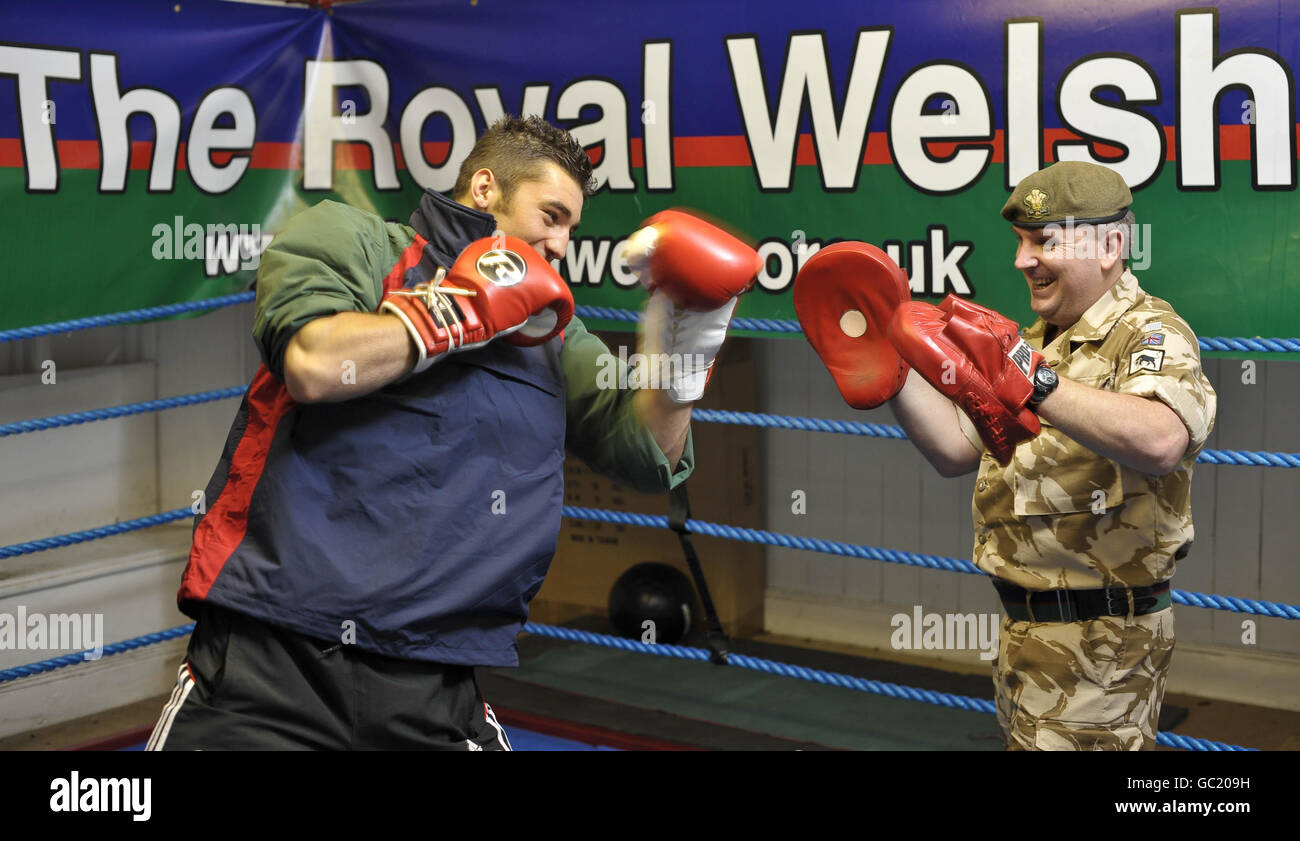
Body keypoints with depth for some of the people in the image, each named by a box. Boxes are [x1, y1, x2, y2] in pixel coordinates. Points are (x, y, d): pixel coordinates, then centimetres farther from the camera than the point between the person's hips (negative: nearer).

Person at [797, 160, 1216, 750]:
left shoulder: (1150, 335, -13)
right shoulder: (1038, 340, 16)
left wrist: (1031, 383, -44)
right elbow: (956, 449, 11)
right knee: (1021, 739, 18)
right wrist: (891, 371, -2)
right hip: (1026, 627, 9)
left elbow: (1161, 441, -36)